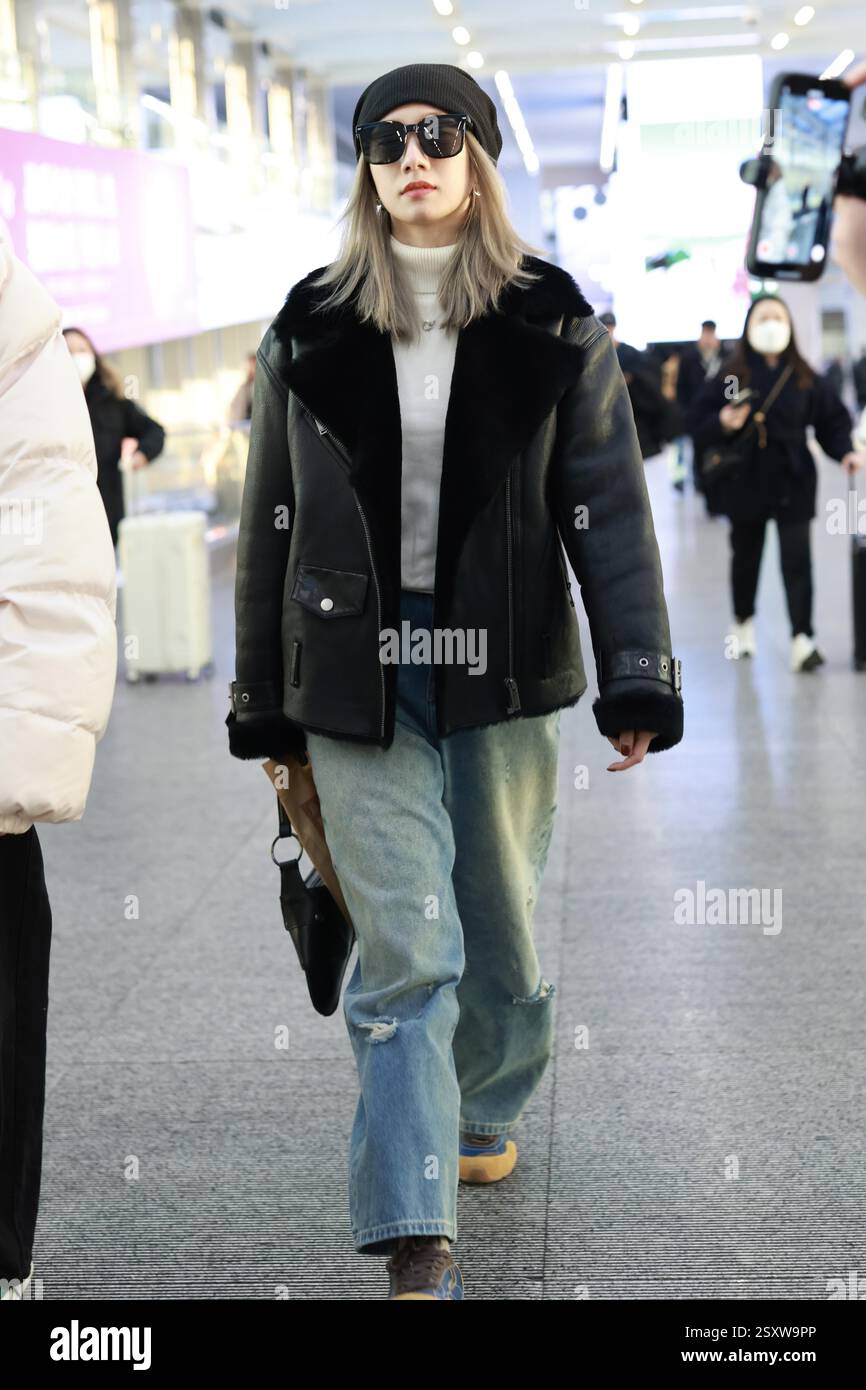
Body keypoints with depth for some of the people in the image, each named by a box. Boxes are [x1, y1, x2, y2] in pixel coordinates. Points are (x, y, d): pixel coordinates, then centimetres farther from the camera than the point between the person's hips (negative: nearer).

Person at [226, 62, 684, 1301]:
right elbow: (272, 523, 8)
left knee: (503, 923, 13)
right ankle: (417, 1244, -6)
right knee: (407, 947, -6)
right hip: (359, 675, 0)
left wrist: (638, 683, -8)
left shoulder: (552, 326, 1)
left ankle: (486, 1112, 41)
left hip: (505, 671, 1)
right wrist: (265, 700, 9)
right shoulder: (313, 329, 4)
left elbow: (608, 510, -1)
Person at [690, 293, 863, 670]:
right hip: (745, 480, 1)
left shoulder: (805, 378, 0)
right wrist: (724, 423, -22)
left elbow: (832, 420, 4)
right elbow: (700, 427, -2)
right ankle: (743, 623, 35)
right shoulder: (729, 376, -2)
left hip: (792, 480, 0)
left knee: (796, 558, -7)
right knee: (745, 556, 14)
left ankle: (802, 639, -9)